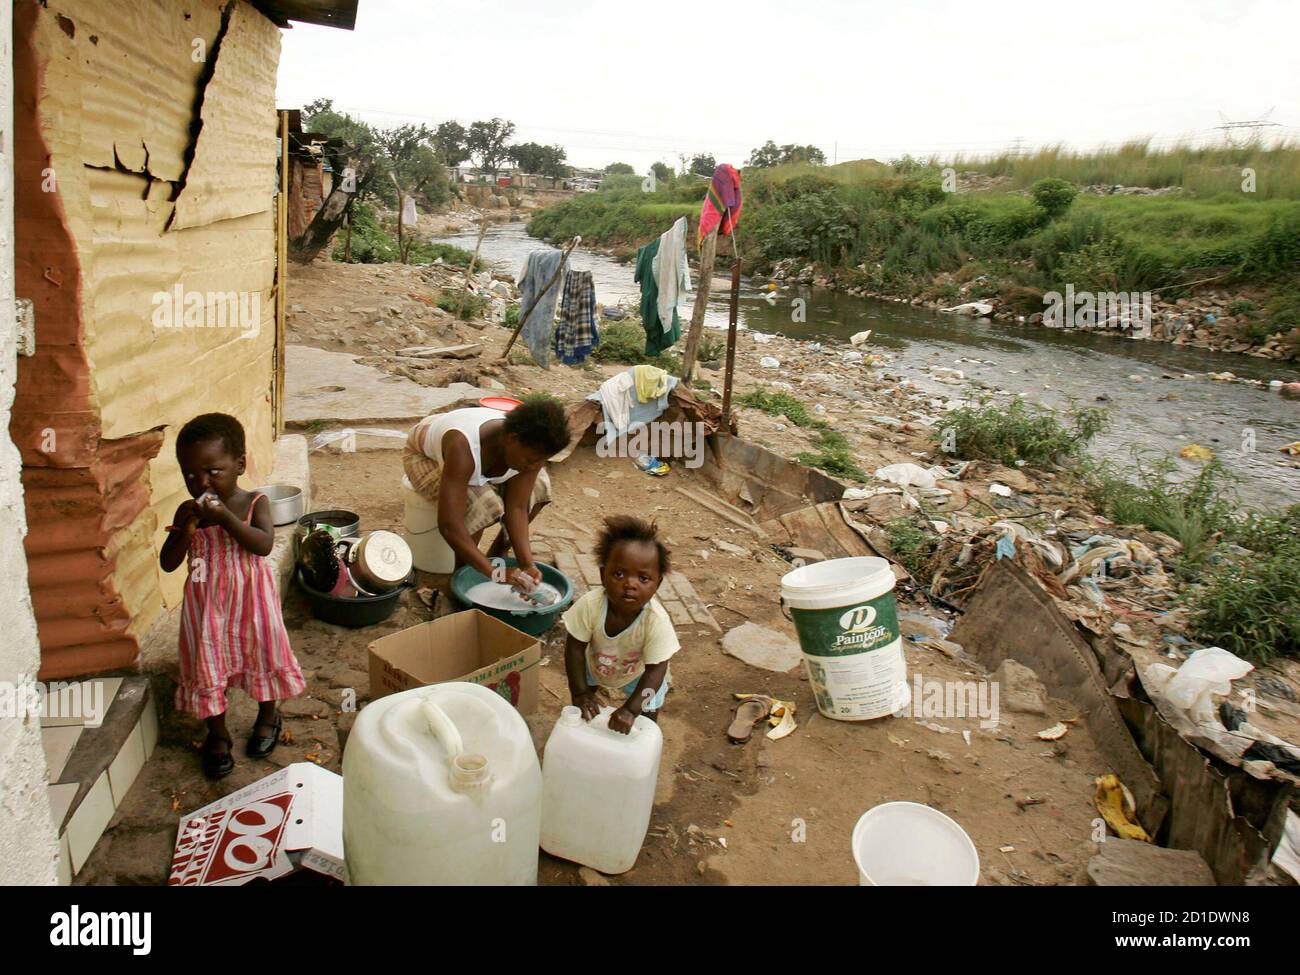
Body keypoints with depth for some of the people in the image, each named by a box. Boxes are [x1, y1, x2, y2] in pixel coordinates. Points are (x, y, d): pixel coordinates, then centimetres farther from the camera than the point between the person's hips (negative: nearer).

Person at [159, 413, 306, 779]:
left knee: (262, 653, 13)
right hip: (206, 603, 2)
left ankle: (268, 717, 39)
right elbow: (168, 563, -6)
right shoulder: (187, 512, -5)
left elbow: (264, 545, -26)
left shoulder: (255, 503, -10)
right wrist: (186, 529, -22)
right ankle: (218, 735, 29)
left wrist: (225, 516, -31)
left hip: (250, 599, -1)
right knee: (207, 664, 9)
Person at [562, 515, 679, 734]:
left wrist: (630, 709, -42)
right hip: (596, 665, 2)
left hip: (640, 674, -2)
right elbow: (575, 648, -26)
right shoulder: (590, 605, -39)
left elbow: (655, 670, -35)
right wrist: (580, 693, -27)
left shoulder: (657, 621, -42)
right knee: (582, 708, 20)